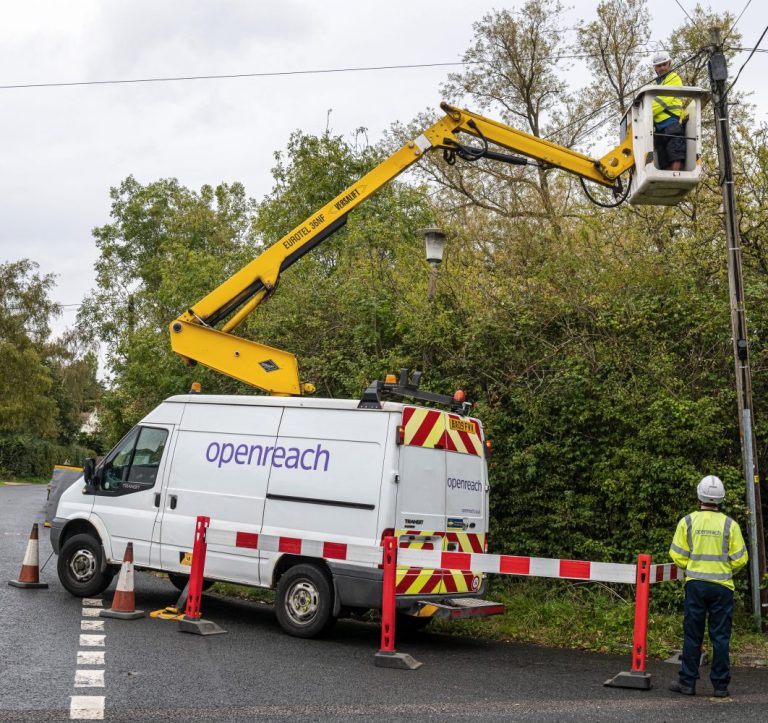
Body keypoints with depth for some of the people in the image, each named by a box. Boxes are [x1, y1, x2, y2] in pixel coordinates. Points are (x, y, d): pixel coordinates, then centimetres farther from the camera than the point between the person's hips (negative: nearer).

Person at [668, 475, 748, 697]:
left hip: (695, 584, 0)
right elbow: (740, 558, -2)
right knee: (720, 637, 7)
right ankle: (720, 686, 11)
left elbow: (677, 554, -3)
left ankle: (687, 682, 12)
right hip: (722, 586, 0)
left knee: (692, 635, 8)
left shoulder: (687, 521, -3)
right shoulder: (729, 524, -4)